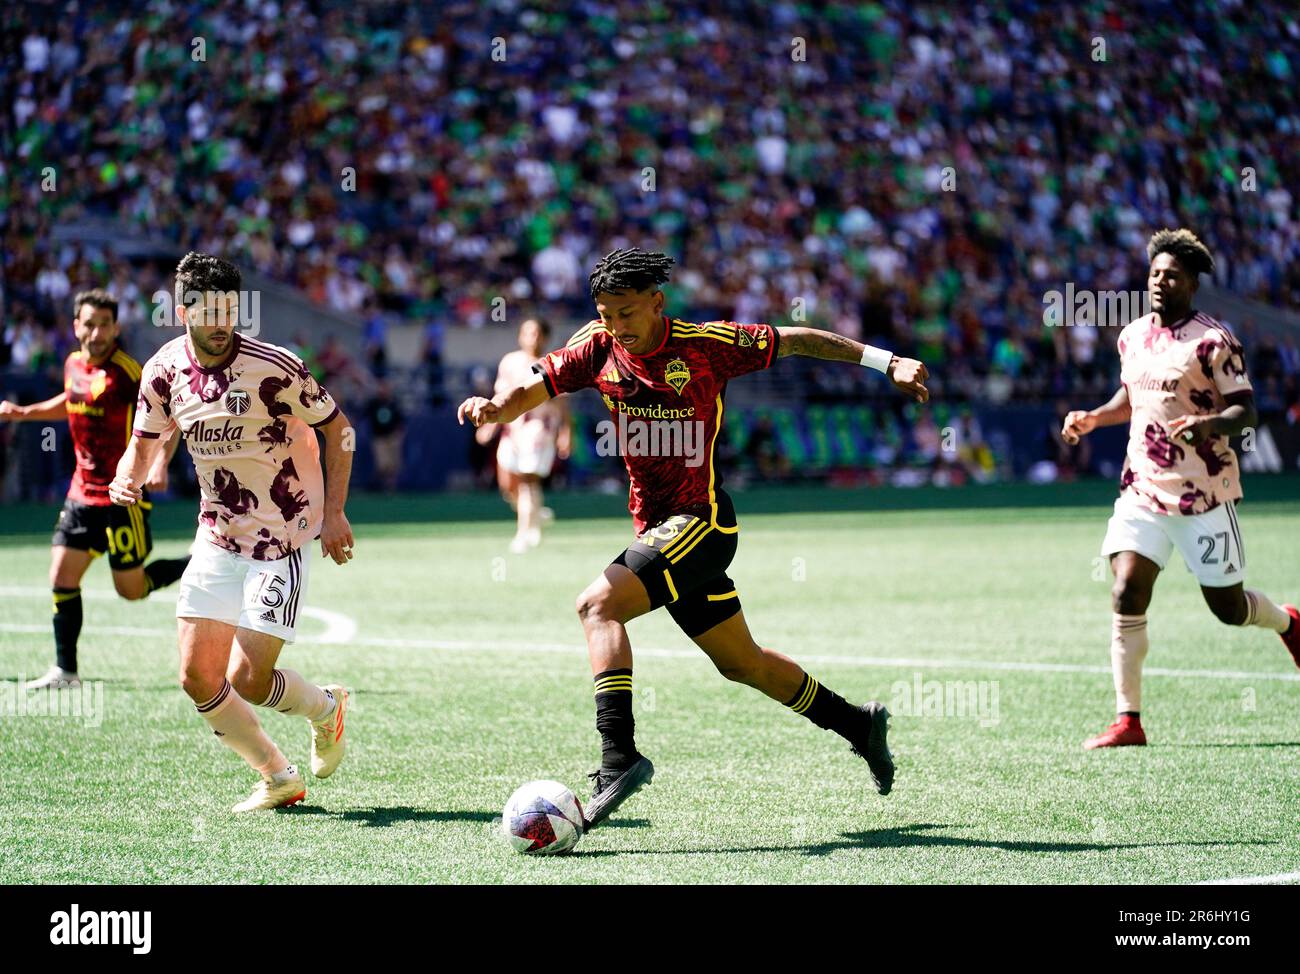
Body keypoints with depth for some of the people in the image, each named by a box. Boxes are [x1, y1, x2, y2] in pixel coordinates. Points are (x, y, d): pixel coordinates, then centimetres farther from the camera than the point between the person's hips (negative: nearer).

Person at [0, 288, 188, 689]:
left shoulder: (127, 373, -17)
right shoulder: (74, 365, 5)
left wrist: (160, 463, -31)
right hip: (82, 492, 7)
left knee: (131, 588, 0)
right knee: (62, 577, 1)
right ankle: (65, 671, 9)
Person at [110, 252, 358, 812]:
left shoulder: (274, 368, -17)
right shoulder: (164, 371, -4)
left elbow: (337, 428, -5)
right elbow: (144, 443, 8)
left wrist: (333, 513, -11)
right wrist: (126, 479, -15)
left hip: (282, 541, -5)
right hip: (216, 540, 5)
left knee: (246, 680, -11)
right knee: (197, 677, 0)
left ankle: (325, 709, 23)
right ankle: (279, 778, 19)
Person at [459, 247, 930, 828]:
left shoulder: (706, 345, -12)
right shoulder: (598, 347, 0)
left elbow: (793, 341, -1)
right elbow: (533, 390, -5)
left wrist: (885, 362, -1)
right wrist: (494, 407, -29)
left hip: (701, 521, -7)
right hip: (658, 529, 7)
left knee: (598, 605, -26)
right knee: (741, 663, 18)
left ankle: (618, 756, -34)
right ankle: (858, 724, 36)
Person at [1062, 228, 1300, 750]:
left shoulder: (1213, 340, -11)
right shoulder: (1132, 336, 8)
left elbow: (1245, 409, -12)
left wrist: (1211, 423, -32)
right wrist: (1093, 418, 9)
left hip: (1204, 492, -4)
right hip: (1143, 488, 4)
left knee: (1227, 607, 6)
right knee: (1126, 595, -12)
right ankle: (1128, 720, -9)